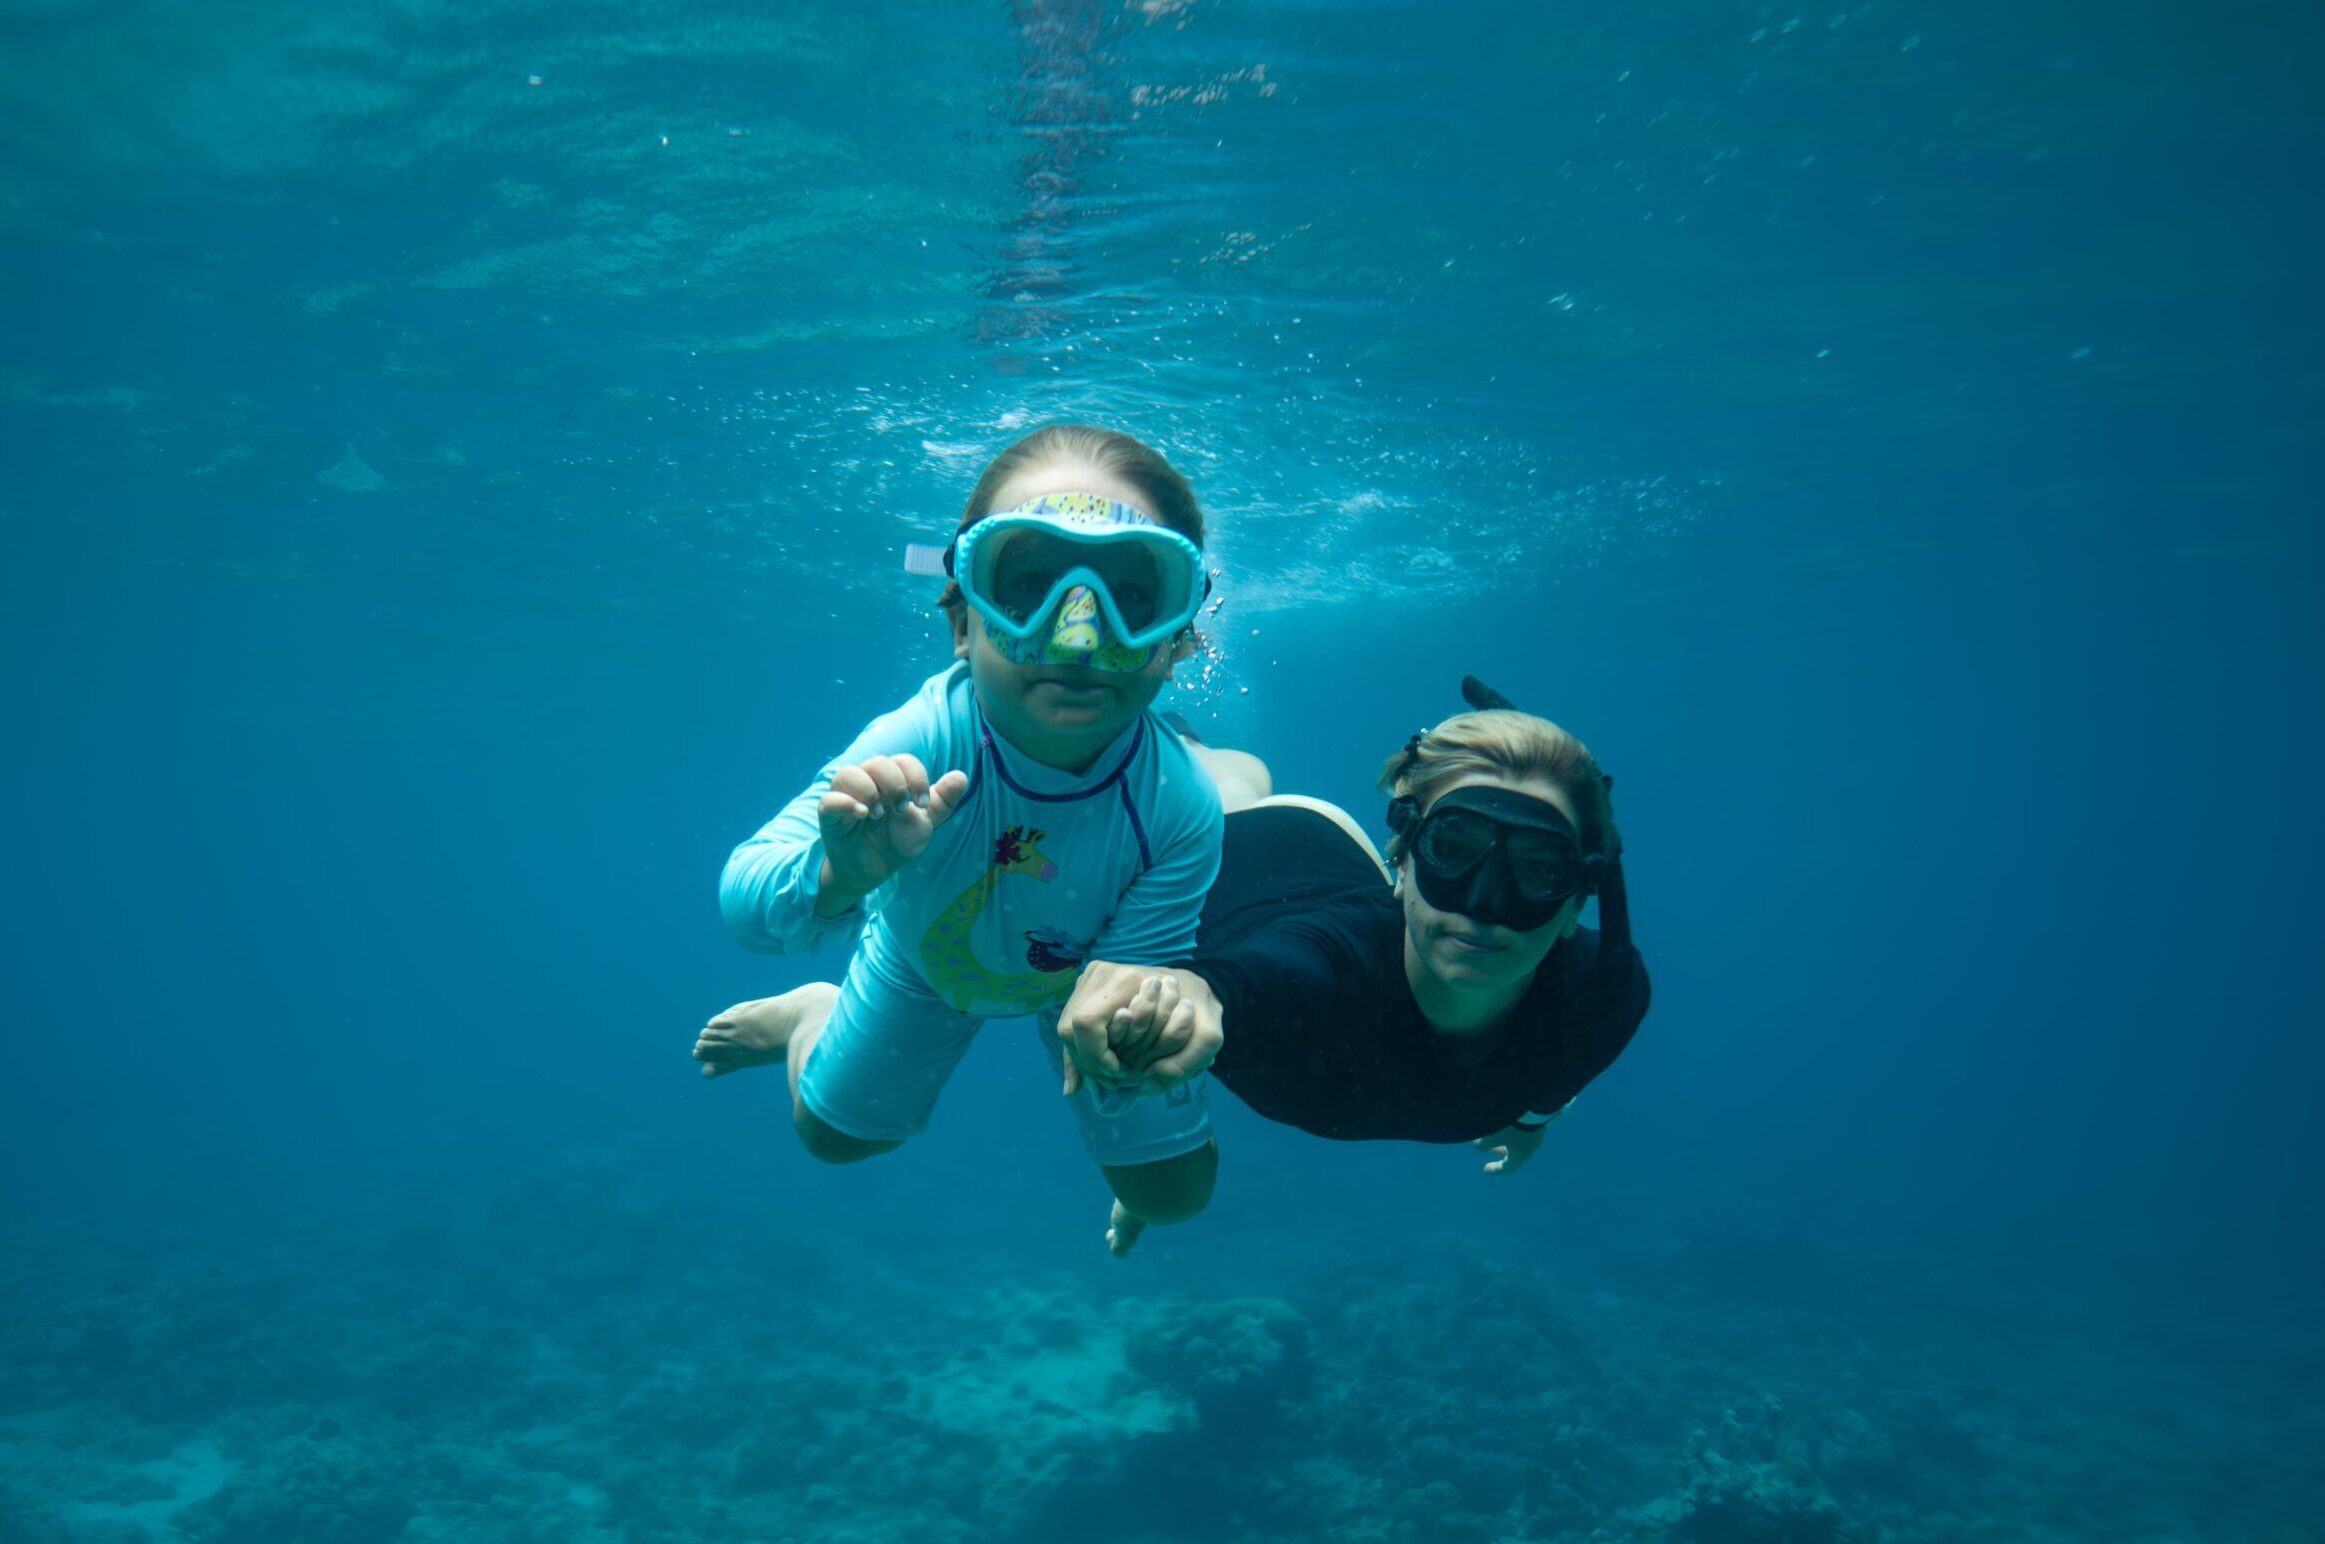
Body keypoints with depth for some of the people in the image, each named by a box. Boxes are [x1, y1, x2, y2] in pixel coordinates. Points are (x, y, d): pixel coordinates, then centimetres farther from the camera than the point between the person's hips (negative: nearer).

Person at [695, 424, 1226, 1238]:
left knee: (1172, 1194, 15)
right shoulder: (918, 744, -45)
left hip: (1084, 976, 0)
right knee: (832, 1133, 23)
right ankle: (815, 1017, 54)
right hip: (926, 960, 0)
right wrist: (837, 876, -69)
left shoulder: (1178, 805, -41)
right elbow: (744, 903, -48)